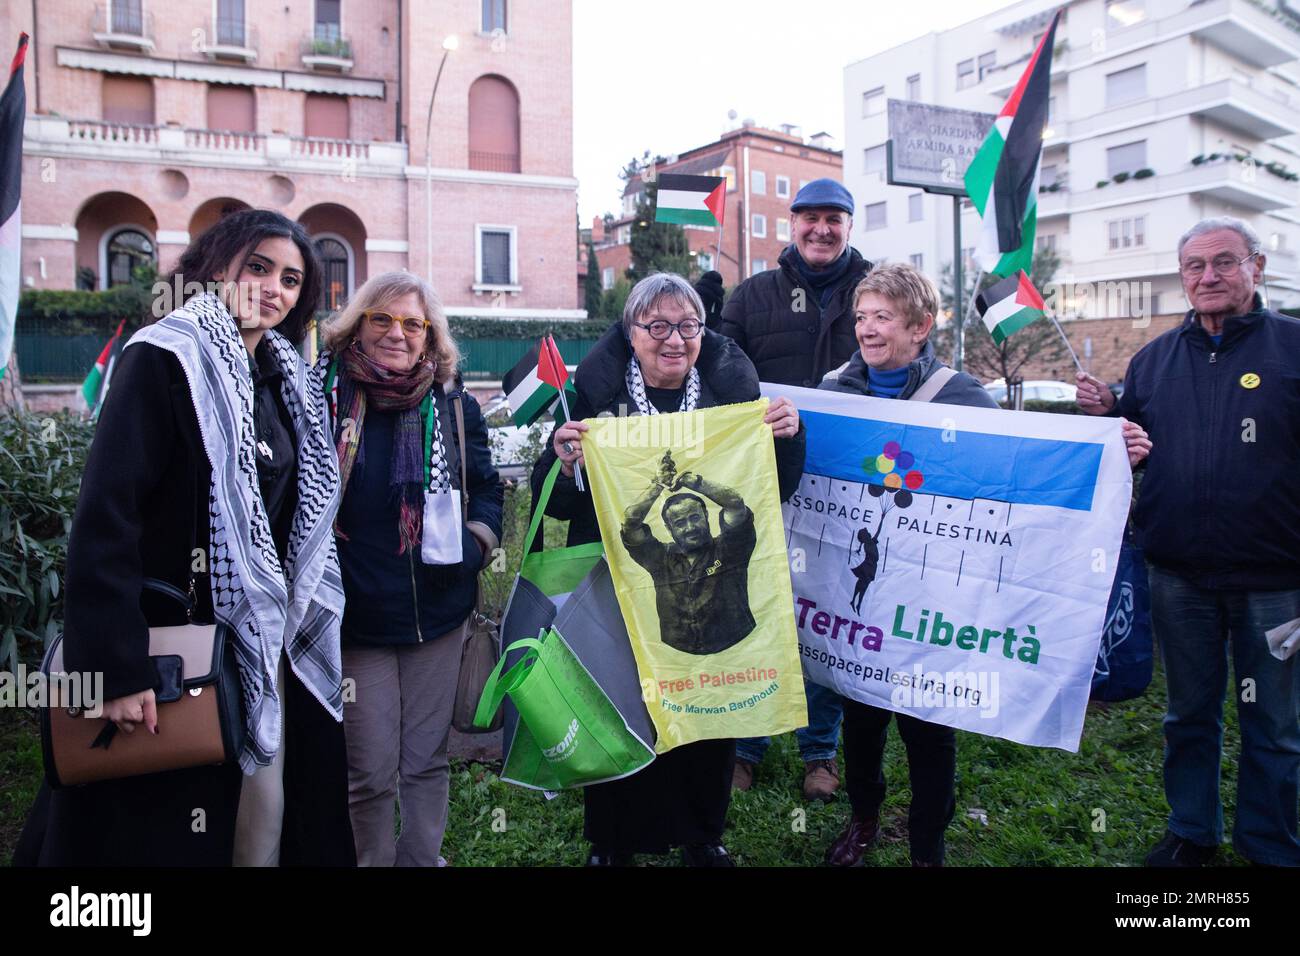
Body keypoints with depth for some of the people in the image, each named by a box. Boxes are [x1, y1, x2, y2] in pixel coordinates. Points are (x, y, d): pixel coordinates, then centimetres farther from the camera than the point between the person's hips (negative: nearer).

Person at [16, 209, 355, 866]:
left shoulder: (287, 382, 11)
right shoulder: (165, 360, -10)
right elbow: (104, 517, -18)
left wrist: (305, 628, 12)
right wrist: (118, 667, -22)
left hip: (270, 646, 7)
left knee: (266, 813, 12)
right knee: (162, 831, 5)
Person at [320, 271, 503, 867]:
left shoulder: (454, 404, 4)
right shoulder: (325, 396, -5)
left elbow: (486, 487, 13)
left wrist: (476, 542, -3)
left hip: (438, 612, 3)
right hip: (355, 617, -2)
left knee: (427, 762, 15)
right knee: (371, 774, 6)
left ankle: (422, 859, 33)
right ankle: (371, 861, 29)